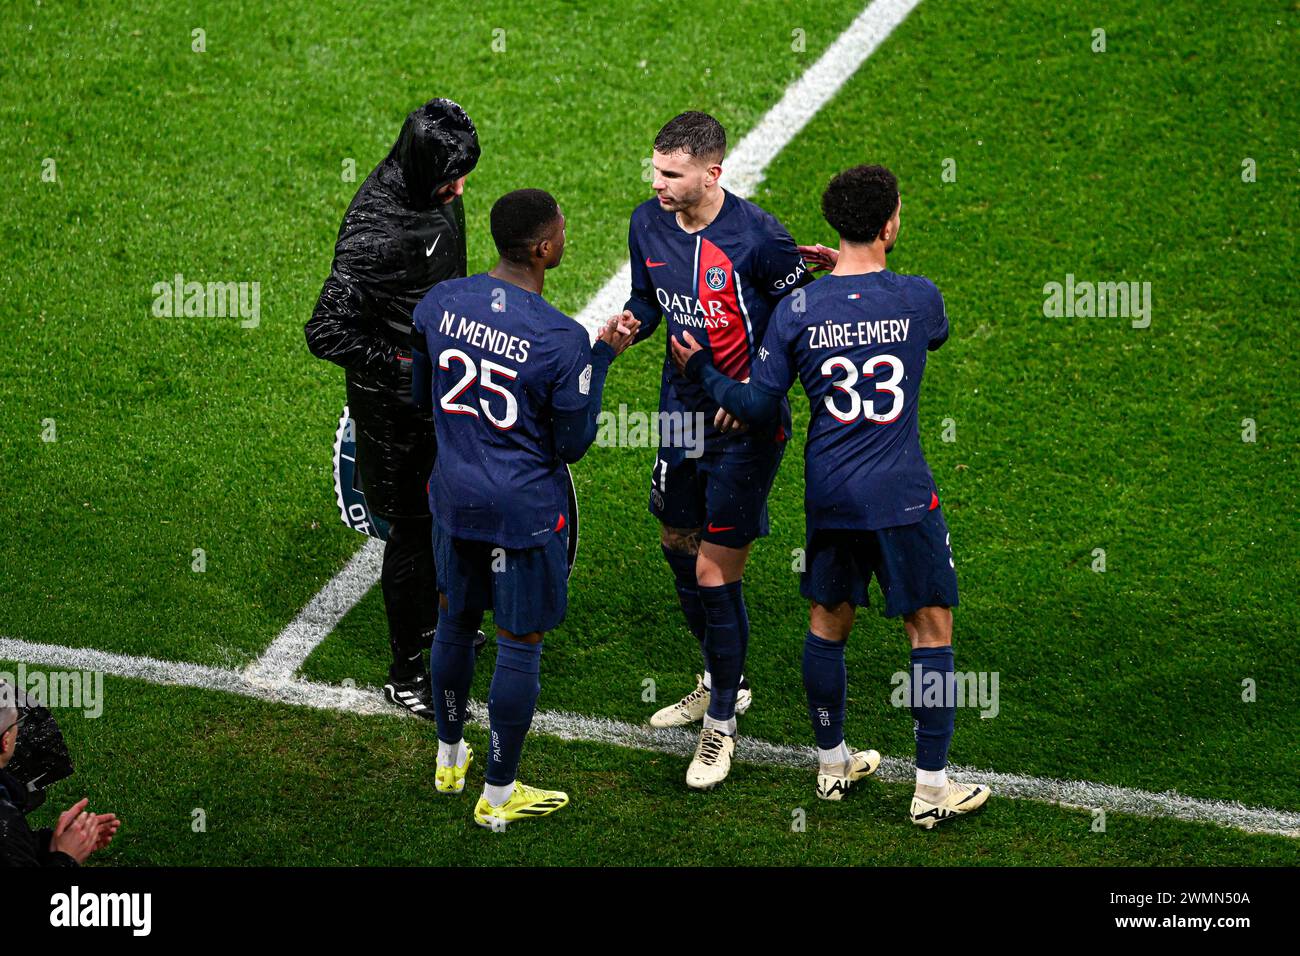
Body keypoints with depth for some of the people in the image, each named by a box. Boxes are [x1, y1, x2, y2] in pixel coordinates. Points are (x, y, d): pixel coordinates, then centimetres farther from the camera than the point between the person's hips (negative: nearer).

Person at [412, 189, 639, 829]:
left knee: (455, 622, 23)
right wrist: (603, 356, -6)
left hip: (452, 495, 6)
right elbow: (573, 445, -11)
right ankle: (499, 795, 21)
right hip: (525, 510, -5)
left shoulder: (439, 303, -8)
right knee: (519, 644, 9)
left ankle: (449, 759, 42)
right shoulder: (563, 340, -23)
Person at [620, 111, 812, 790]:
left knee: (715, 574, -5)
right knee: (677, 545, 20)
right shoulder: (648, 223, -2)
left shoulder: (758, 238, -21)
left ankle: (721, 721, 13)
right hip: (681, 414, 7)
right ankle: (723, 680, 43)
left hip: (745, 429, -7)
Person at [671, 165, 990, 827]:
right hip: (902, 497, -3)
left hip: (828, 497, 3)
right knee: (931, 629, 7)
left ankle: (832, 763, 32)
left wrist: (702, 373, 16)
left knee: (827, 623, 18)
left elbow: (759, 407, -2)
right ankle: (932, 787, 9)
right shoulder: (918, 299, -8)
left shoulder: (797, 312, -6)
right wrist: (849, 271, 22)